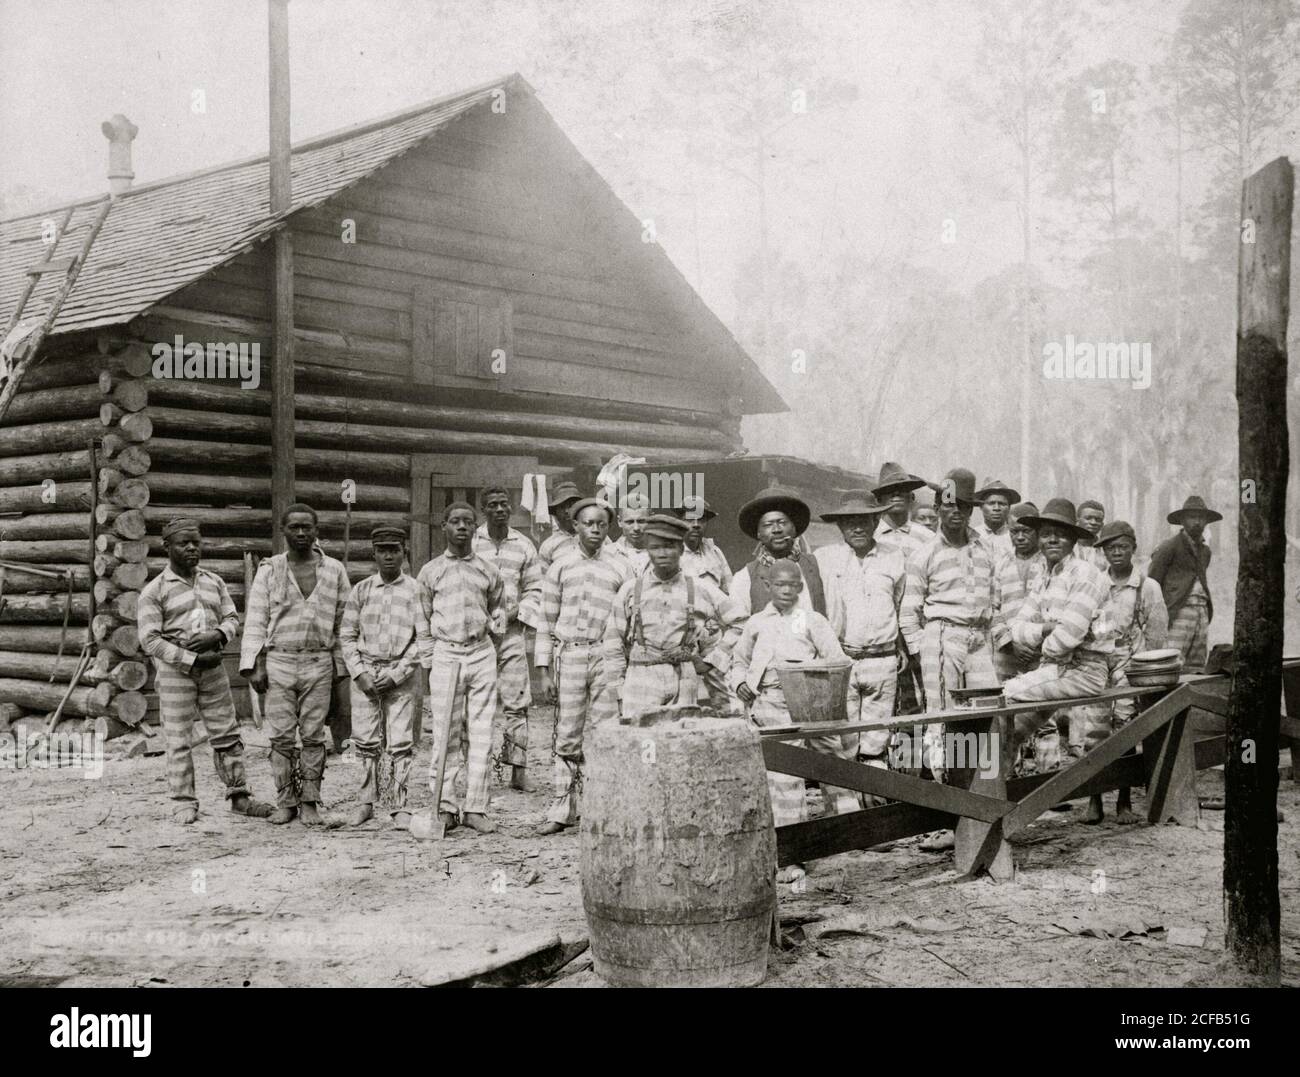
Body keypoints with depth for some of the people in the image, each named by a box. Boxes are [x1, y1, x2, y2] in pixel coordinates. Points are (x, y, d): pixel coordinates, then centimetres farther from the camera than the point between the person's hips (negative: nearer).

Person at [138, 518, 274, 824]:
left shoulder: (214, 582, 11)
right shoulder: (154, 591, -4)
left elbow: (233, 618, 11)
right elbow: (150, 640, -10)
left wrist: (216, 636, -13)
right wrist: (193, 659, -16)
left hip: (212, 668, 4)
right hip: (175, 671, -4)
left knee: (227, 734, 5)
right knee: (178, 739, -2)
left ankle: (239, 796, 13)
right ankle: (184, 803, 7)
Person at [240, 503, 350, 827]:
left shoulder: (334, 570, 7)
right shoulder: (269, 570, 6)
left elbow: (343, 621, 8)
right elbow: (256, 619, 4)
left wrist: (342, 668, 4)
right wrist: (253, 665, -3)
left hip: (318, 663, 0)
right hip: (279, 661, 0)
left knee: (313, 736, 1)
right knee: (281, 737, 0)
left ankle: (309, 803, 8)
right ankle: (285, 803, 9)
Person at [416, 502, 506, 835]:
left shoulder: (488, 570, 11)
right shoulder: (431, 571, 7)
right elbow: (422, 617, 10)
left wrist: (495, 626, 8)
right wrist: (424, 657, 6)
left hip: (482, 654, 2)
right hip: (445, 654, -1)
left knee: (480, 733, 0)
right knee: (445, 734, -2)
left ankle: (476, 807, 4)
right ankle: (444, 806, 4)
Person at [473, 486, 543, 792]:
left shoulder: (524, 545, 8)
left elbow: (534, 589, 14)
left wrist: (519, 613, -2)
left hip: (511, 630, 2)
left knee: (516, 704, 0)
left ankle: (518, 770, 5)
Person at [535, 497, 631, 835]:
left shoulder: (620, 568, 8)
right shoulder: (560, 568, 10)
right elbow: (547, 623, 10)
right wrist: (544, 671, 3)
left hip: (607, 656, -1)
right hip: (569, 655, 1)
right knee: (566, 735, 3)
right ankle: (563, 809, 11)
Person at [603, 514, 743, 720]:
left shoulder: (702, 590, 6)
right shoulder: (630, 589, 7)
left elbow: (738, 623, 14)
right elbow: (613, 643, 10)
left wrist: (712, 661, 7)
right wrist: (619, 693, 7)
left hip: (686, 684, 0)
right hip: (641, 684, 0)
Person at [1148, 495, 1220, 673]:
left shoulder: (1205, 551, 19)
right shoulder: (1170, 546, -3)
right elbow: (1151, 583, -4)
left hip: (1202, 612, 7)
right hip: (1178, 613, -7)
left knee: (1196, 669, 4)